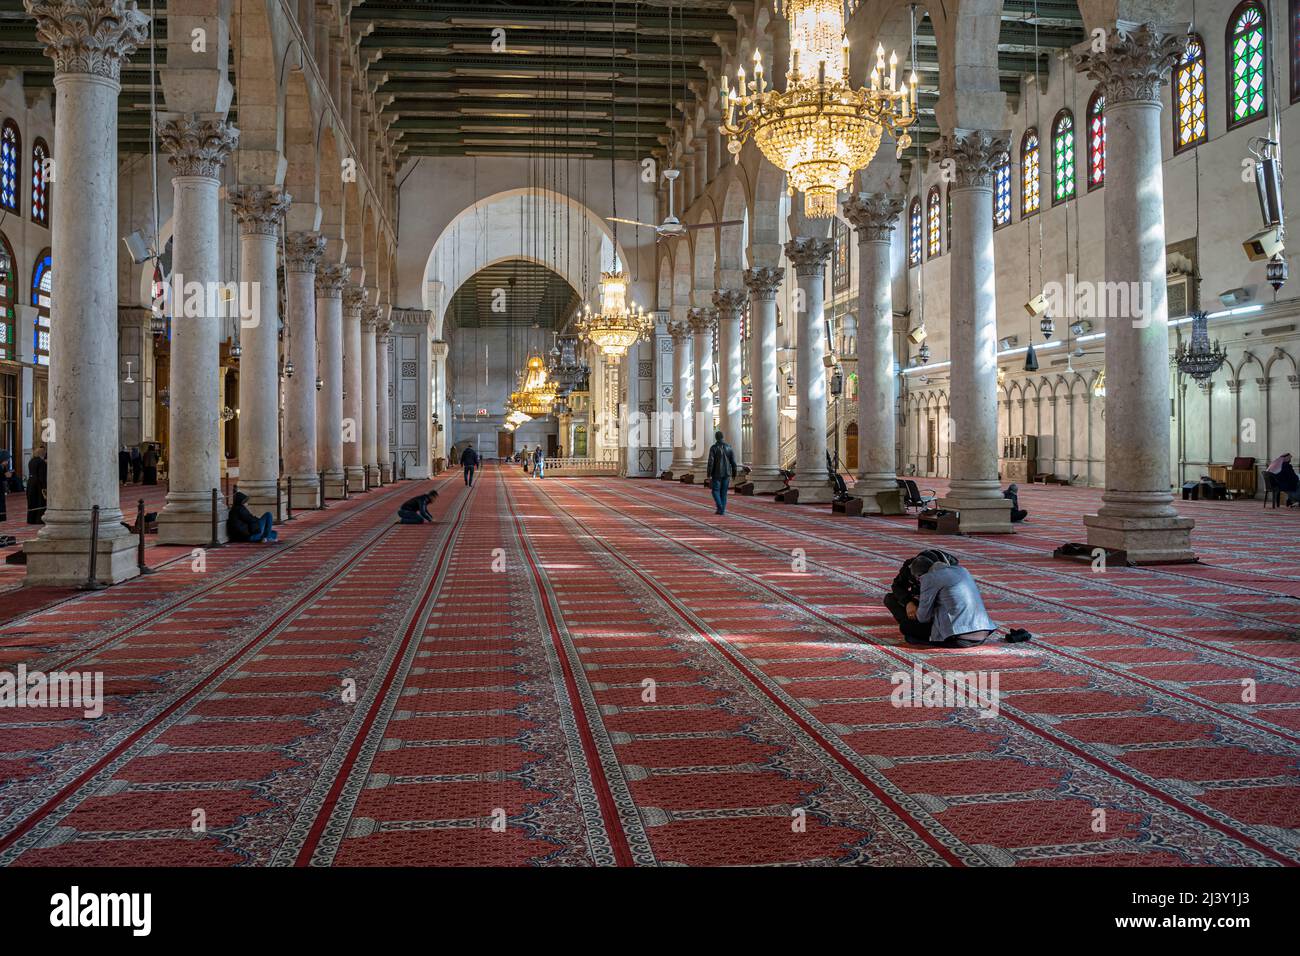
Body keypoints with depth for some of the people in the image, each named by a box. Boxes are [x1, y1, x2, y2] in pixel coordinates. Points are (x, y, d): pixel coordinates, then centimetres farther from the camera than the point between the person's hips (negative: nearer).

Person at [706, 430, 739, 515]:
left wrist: (709, 475, -11)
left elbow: (710, 462, -15)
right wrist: (734, 474, 10)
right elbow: (733, 461, 2)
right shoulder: (728, 447, 2)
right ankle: (722, 510, 8)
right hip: (726, 473, 4)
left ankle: (720, 507, -11)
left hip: (717, 473, -4)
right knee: (723, 492, 10)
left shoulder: (713, 448, -9)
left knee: (716, 491, 7)